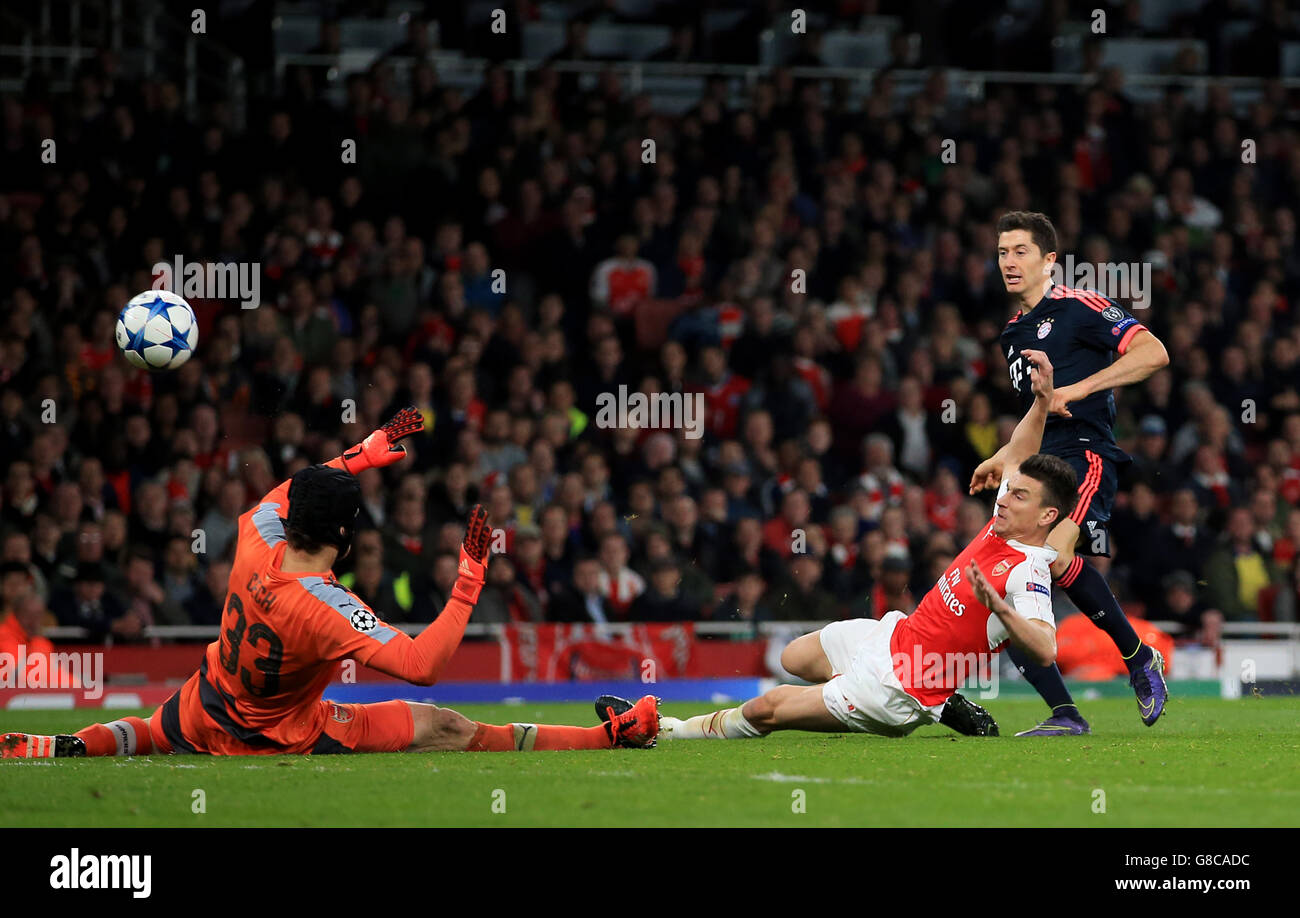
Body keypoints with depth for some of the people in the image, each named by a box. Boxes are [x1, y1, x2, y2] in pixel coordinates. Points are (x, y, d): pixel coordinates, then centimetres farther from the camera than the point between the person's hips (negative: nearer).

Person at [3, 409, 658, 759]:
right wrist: (469, 580, -33)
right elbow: (422, 665, -36)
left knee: (154, 733, 41)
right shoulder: (326, 609, -34)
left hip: (205, 710, 6)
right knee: (448, 729, -6)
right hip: (281, 739, -6)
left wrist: (363, 454, 12)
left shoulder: (256, 544, -16)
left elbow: (281, 494, 10)